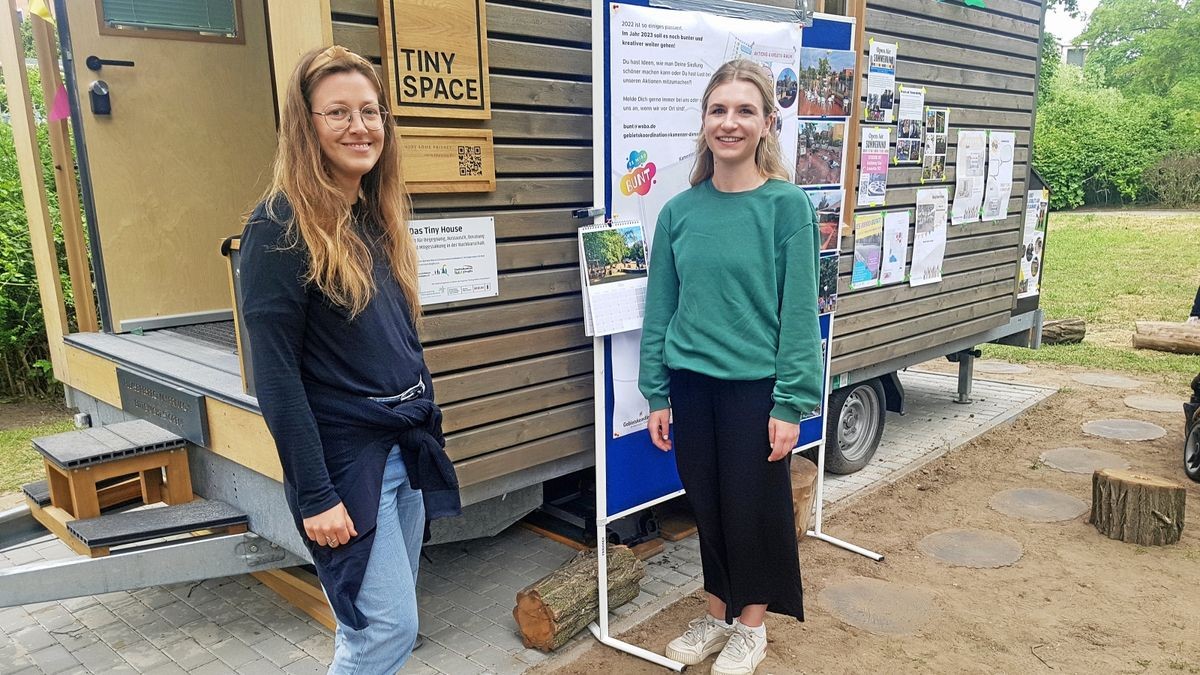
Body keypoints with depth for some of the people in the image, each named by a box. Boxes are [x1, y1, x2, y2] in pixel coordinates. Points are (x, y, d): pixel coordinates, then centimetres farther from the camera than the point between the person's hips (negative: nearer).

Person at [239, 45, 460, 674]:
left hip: (406, 448, 7)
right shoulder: (281, 226, -14)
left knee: (375, 621, 17)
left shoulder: (379, 218, 9)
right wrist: (315, 493, -18)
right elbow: (275, 373, -17)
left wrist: (430, 431, 15)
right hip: (344, 455, -7)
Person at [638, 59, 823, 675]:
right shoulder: (680, 210, 1)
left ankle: (751, 624, 33)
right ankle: (718, 613, 37)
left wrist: (790, 403, -12)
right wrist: (657, 393, 4)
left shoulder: (787, 205, -9)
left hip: (756, 386, -3)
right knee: (707, 504, 15)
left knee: (754, 505, 10)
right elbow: (660, 308, 5)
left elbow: (799, 310, -10)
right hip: (691, 385, 3)